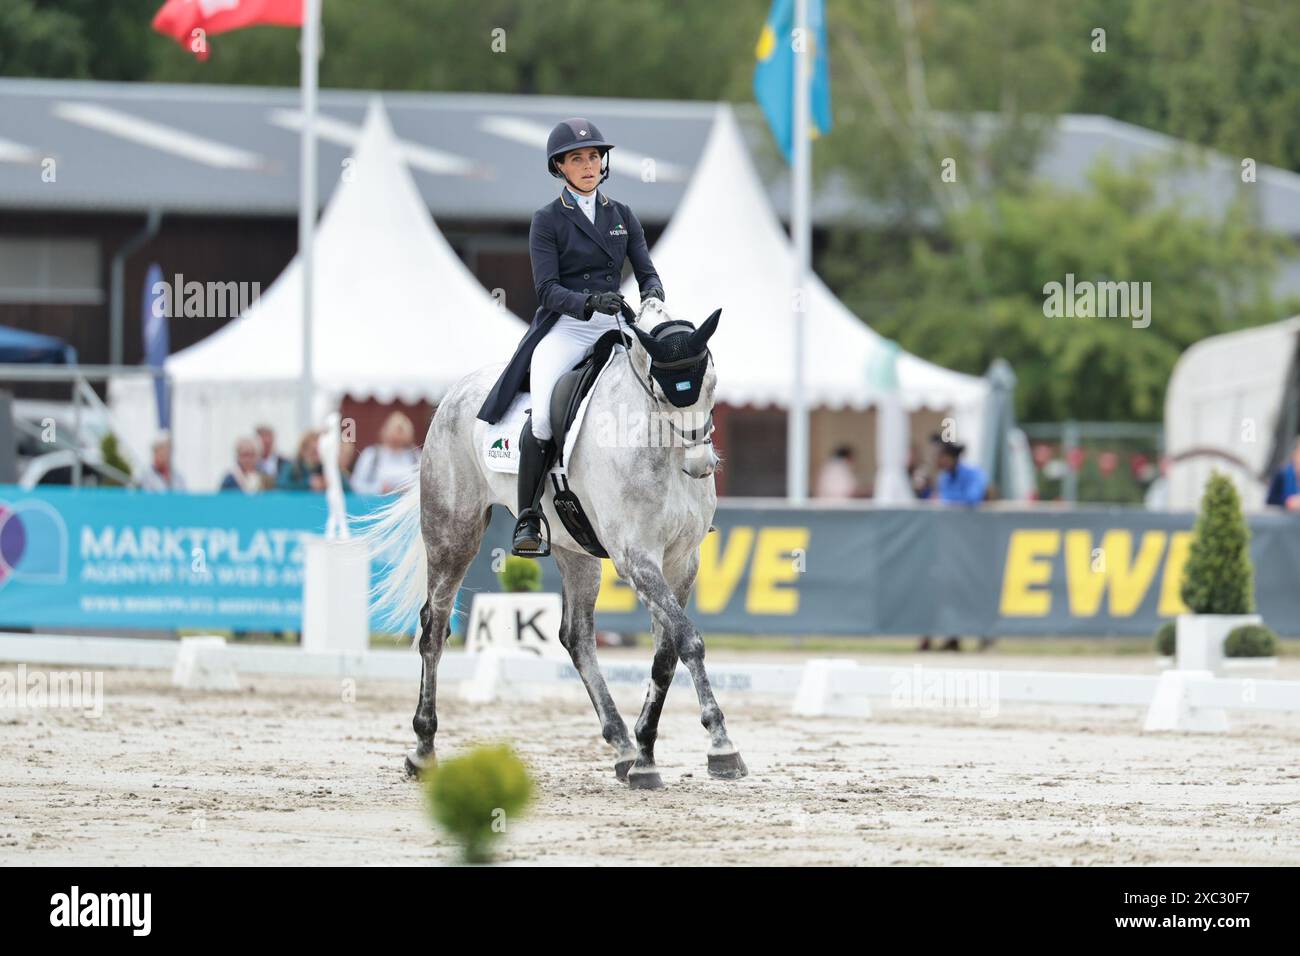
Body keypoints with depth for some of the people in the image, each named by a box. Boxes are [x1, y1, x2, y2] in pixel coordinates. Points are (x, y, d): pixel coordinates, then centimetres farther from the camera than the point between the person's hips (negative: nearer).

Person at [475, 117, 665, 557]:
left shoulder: (622, 216, 14)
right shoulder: (548, 220, 1)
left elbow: (646, 273, 9)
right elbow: (548, 290, -8)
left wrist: (653, 296, -14)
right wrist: (589, 302, -27)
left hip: (613, 329, 4)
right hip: (563, 329, -4)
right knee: (545, 416, -28)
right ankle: (527, 519, -16)